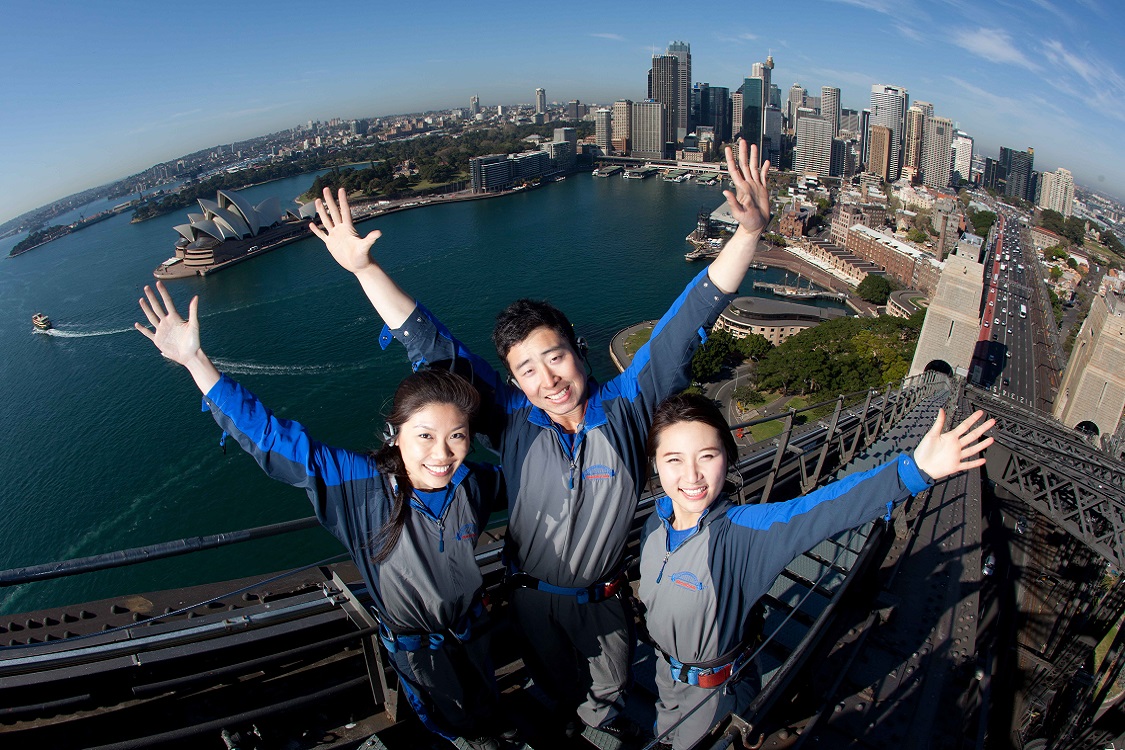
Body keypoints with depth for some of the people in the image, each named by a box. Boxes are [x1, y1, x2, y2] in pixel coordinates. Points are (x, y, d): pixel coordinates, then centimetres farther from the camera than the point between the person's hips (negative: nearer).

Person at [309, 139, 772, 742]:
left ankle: (602, 722, 66)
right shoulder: (513, 420, -23)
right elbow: (433, 348, -22)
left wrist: (749, 231, -41)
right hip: (532, 595, 0)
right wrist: (363, 267, -27)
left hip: (605, 595, 0)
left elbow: (685, 325, -31)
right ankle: (577, 719, 65)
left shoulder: (626, 408, -24)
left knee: (611, 682, 30)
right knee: (554, 680, 30)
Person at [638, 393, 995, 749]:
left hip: (714, 690, -4)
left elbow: (825, 508, -48)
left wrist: (915, 468, -58)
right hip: (666, 668, 4)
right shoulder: (655, 523, -19)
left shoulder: (743, 530, -35)